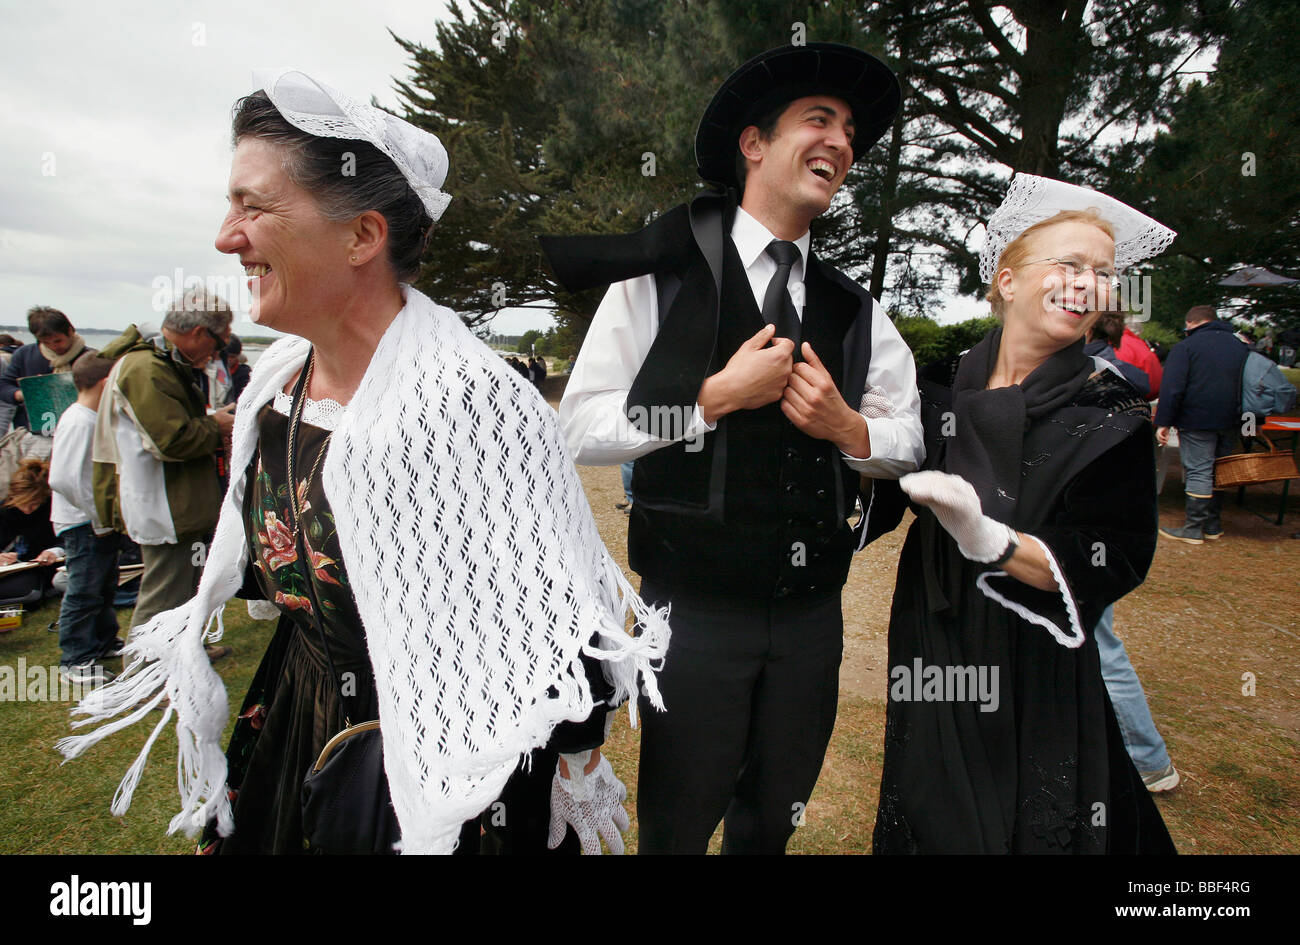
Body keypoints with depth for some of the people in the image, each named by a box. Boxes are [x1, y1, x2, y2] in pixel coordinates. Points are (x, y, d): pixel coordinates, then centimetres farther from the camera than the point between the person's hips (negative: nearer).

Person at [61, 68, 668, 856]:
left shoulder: (465, 398, -29)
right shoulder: (278, 377, -3)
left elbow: (559, 620, -24)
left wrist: (576, 784, -15)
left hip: (439, 753, -7)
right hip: (294, 724, 8)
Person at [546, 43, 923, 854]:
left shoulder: (855, 309, 9)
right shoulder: (663, 272, -6)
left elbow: (909, 440, 13)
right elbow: (582, 429, -11)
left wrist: (847, 427, -8)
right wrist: (715, 397, -18)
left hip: (813, 610, 5)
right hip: (694, 606, -4)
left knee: (774, 820, 22)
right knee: (677, 825, 13)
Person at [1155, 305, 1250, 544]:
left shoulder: (1185, 347, -6)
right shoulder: (1241, 347, 14)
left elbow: (1172, 389, -14)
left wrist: (1163, 422, -13)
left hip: (1197, 422, -6)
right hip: (1231, 423, 6)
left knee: (1198, 472, -4)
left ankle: (1194, 529, -1)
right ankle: (1213, 525, 22)